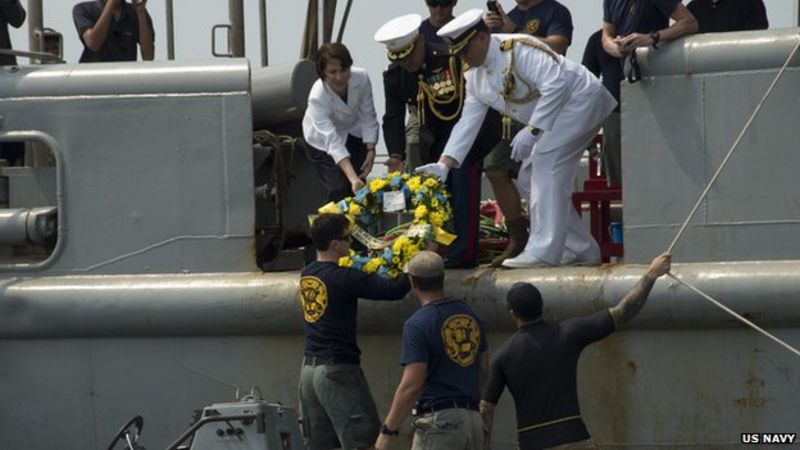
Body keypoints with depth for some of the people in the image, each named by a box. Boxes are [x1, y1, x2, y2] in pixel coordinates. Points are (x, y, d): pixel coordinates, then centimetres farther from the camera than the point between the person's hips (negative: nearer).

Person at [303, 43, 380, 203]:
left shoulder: (361, 78, -28)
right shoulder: (317, 97, -37)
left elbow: (368, 117, -13)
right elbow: (333, 142, -43)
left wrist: (370, 151, -23)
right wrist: (353, 178, -51)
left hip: (353, 133, 3)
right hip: (322, 142, -3)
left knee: (359, 189, -9)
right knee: (339, 189, -17)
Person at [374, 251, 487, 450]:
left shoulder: (418, 324, -11)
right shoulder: (471, 317, 12)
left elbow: (411, 386, -16)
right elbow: (483, 369, 20)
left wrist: (387, 431, -11)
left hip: (438, 419, -7)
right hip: (473, 419, 7)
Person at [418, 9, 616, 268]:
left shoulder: (518, 50, -23)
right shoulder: (475, 79, 5)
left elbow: (555, 84, -31)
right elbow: (467, 122, 3)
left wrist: (532, 131, -33)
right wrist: (444, 164, -8)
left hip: (580, 101, -10)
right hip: (553, 118, 10)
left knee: (546, 163, -23)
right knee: (530, 178, 7)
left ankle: (543, 252, -25)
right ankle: (581, 249, 13)